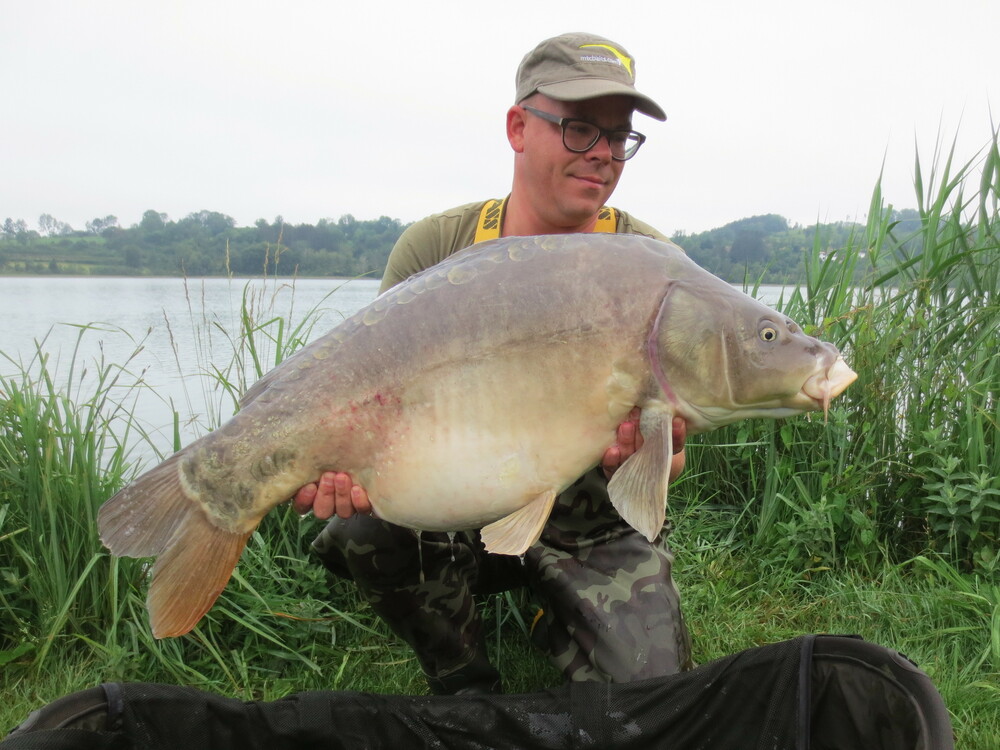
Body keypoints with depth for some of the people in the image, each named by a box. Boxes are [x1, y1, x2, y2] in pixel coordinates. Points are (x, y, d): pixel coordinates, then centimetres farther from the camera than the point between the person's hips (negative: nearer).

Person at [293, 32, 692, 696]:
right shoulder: (434, 250, -9)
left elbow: (670, 444, -11)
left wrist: (650, 455, -37)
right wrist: (349, 463, -34)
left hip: (598, 529, 0)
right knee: (359, 530, -27)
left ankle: (557, 623, 21)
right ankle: (468, 689, 3)